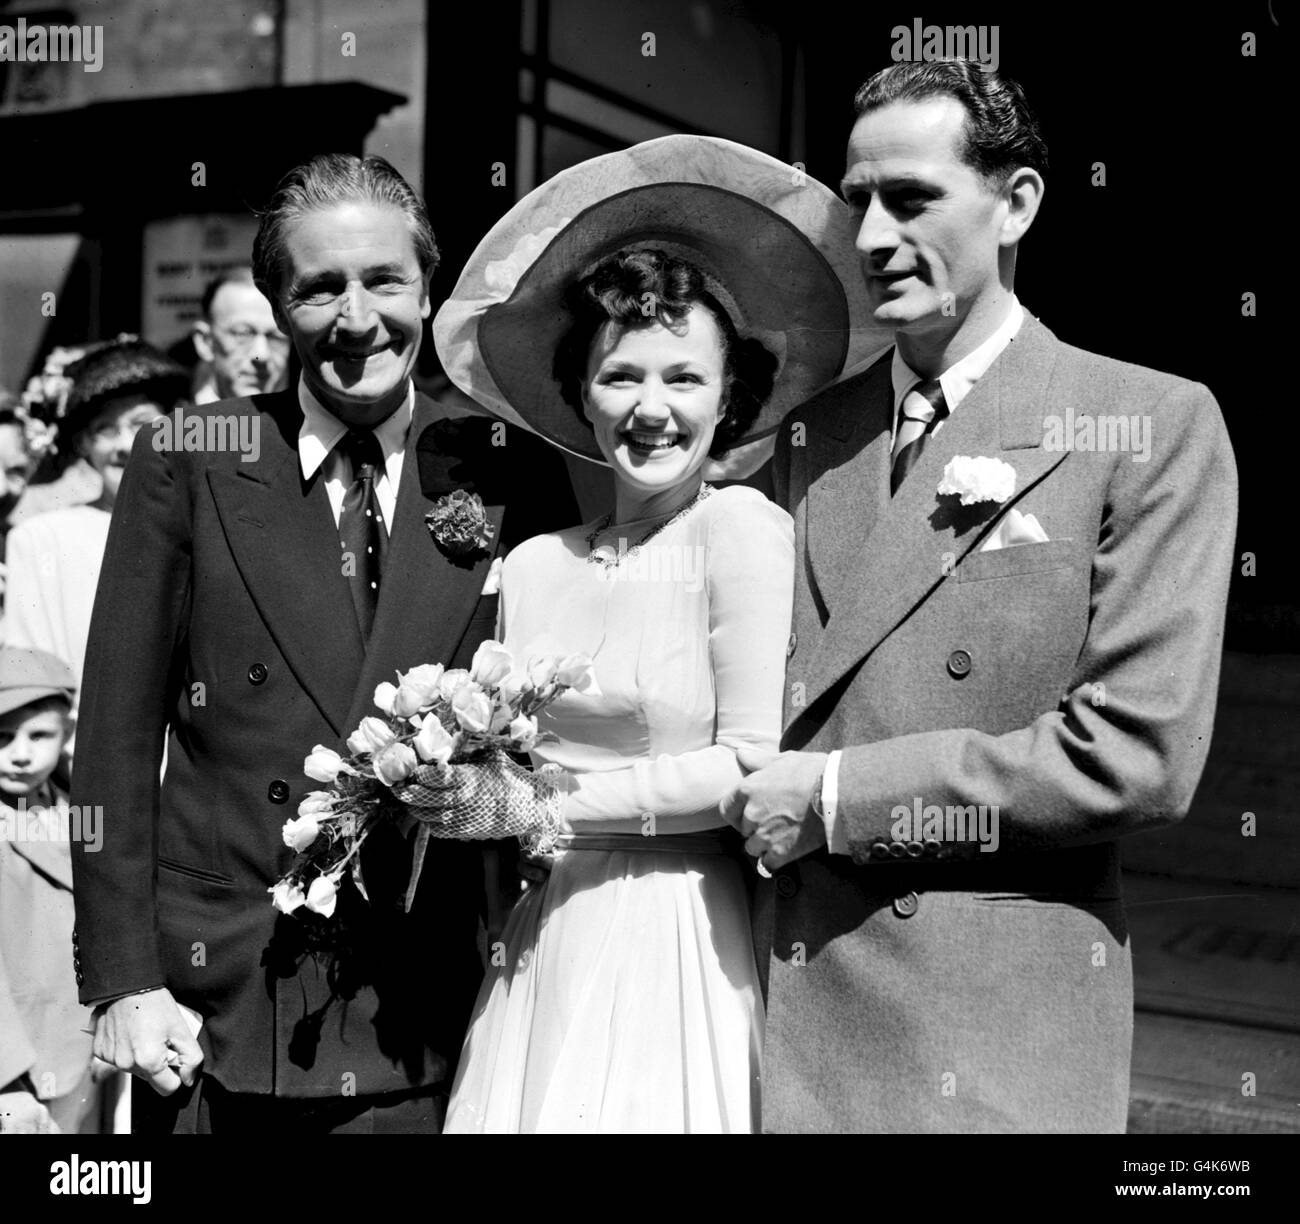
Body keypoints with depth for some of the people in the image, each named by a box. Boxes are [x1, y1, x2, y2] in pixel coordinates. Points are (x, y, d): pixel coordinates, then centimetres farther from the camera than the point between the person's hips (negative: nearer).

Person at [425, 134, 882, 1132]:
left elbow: (754, 765, -13)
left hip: (679, 948, -5)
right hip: (540, 949, 5)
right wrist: (463, 791, -4)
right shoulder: (533, 566, 6)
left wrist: (546, 801, -11)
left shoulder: (746, 530, -9)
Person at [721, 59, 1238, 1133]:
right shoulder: (813, 430, 9)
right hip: (790, 1014, 4)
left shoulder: (1154, 426, -5)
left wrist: (843, 796, -13)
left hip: (996, 1042, -4)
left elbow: (1141, 754, -13)